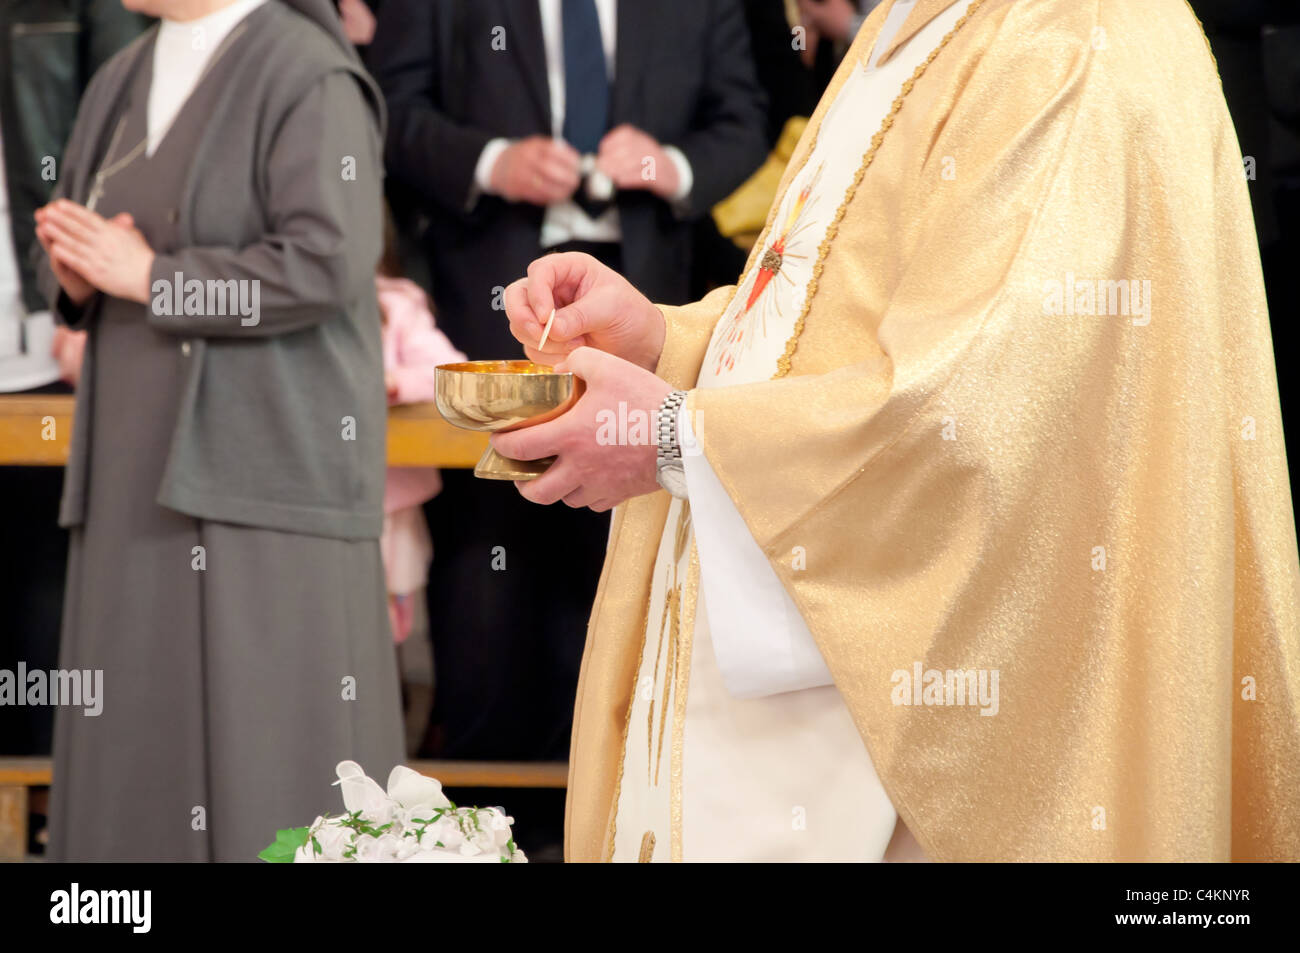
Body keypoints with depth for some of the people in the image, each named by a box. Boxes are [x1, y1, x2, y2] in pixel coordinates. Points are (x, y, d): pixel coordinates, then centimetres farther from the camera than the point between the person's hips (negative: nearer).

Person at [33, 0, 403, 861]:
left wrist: (152, 277, -15)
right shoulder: (123, 83, 15)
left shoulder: (308, 77, -9)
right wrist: (76, 273, -3)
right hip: (142, 464, 7)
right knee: (143, 747, 5)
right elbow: (80, 254, 21)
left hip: (265, 456, -7)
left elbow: (328, 261, -19)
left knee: (271, 749, -7)